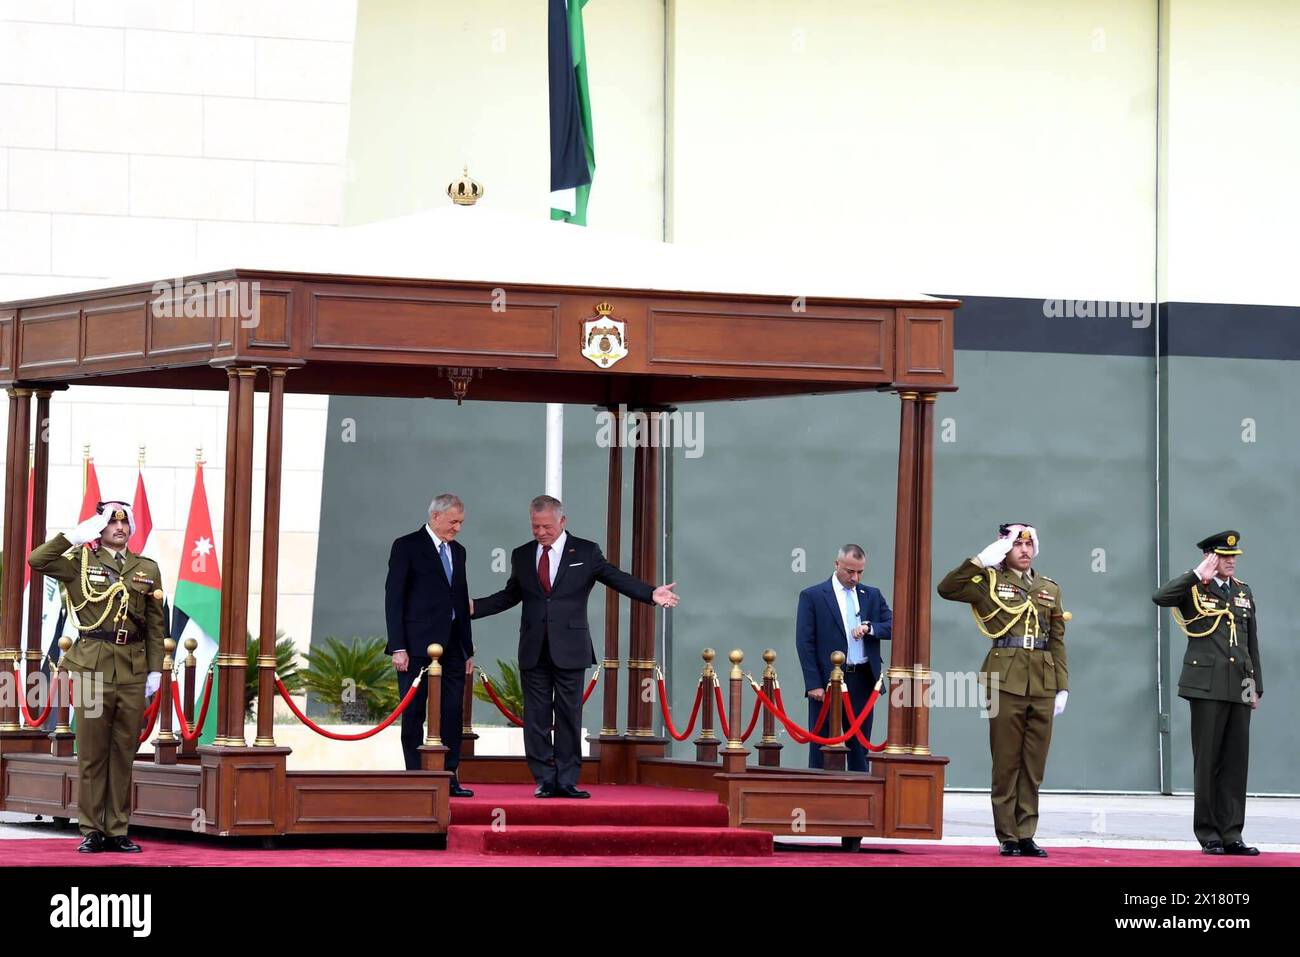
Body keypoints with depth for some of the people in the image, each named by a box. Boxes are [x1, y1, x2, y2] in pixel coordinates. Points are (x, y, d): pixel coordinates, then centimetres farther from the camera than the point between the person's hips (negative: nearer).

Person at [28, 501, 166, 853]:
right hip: (94, 666, -2)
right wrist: (77, 536, -10)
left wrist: (155, 669, 5)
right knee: (92, 752, -1)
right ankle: (92, 831, 4)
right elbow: (37, 560, -9)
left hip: (133, 671, 2)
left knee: (124, 753, 5)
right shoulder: (80, 563, 6)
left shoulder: (147, 569, 13)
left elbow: (155, 625, 11)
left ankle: (118, 831, 10)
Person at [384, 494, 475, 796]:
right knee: (414, 714, -1)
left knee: (451, 713, 2)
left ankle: (449, 777, 4)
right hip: (418, 646, -6)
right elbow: (394, 598, -7)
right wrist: (398, 648, -13)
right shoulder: (407, 547, -3)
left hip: (451, 646, 6)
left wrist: (468, 649, 15)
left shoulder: (457, 551, 17)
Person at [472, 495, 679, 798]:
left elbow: (617, 579, -2)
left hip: (569, 650, -3)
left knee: (569, 716, 0)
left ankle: (566, 781, 4)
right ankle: (544, 780, 7)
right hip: (533, 652, 3)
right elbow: (509, 596, 19)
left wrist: (652, 593, -16)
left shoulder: (585, 552, 2)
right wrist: (473, 607, 10)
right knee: (536, 718, 2)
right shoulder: (522, 556, 11)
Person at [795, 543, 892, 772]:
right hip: (827, 682, -4)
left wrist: (869, 628, -13)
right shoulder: (812, 596, -1)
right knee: (821, 748, -1)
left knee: (860, 747, 6)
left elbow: (893, 627, 7)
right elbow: (805, 642, -5)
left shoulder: (872, 596, 12)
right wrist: (813, 684, -12)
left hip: (862, 681, 4)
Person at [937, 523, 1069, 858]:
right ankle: (1008, 838, 3)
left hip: (1042, 684, 4)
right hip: (1006, 681, -4)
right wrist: (981, 561, -13)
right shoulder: (990, 582, 5)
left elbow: (1058, 641, 15)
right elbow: (947, 588, -8)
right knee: (1006, 762, -1)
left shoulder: (1050, 588, 16)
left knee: (1034, 766, 4)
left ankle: (1026, 835, 9)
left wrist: (1062, 687, 9)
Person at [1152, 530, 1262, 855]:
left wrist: (1256, 687, 15)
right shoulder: (1194, 589, 1)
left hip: (1239, 688, 5)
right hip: (1207, 685, -5)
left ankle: (1231, 834, 6)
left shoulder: (1243, 592, 16)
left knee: (1236, 762, 3)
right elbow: (1160, 597, -20)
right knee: (1207, 761, -2)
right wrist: (1198, 574, -17)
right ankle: (1208, 835, 3)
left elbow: (1252, 643, 19)